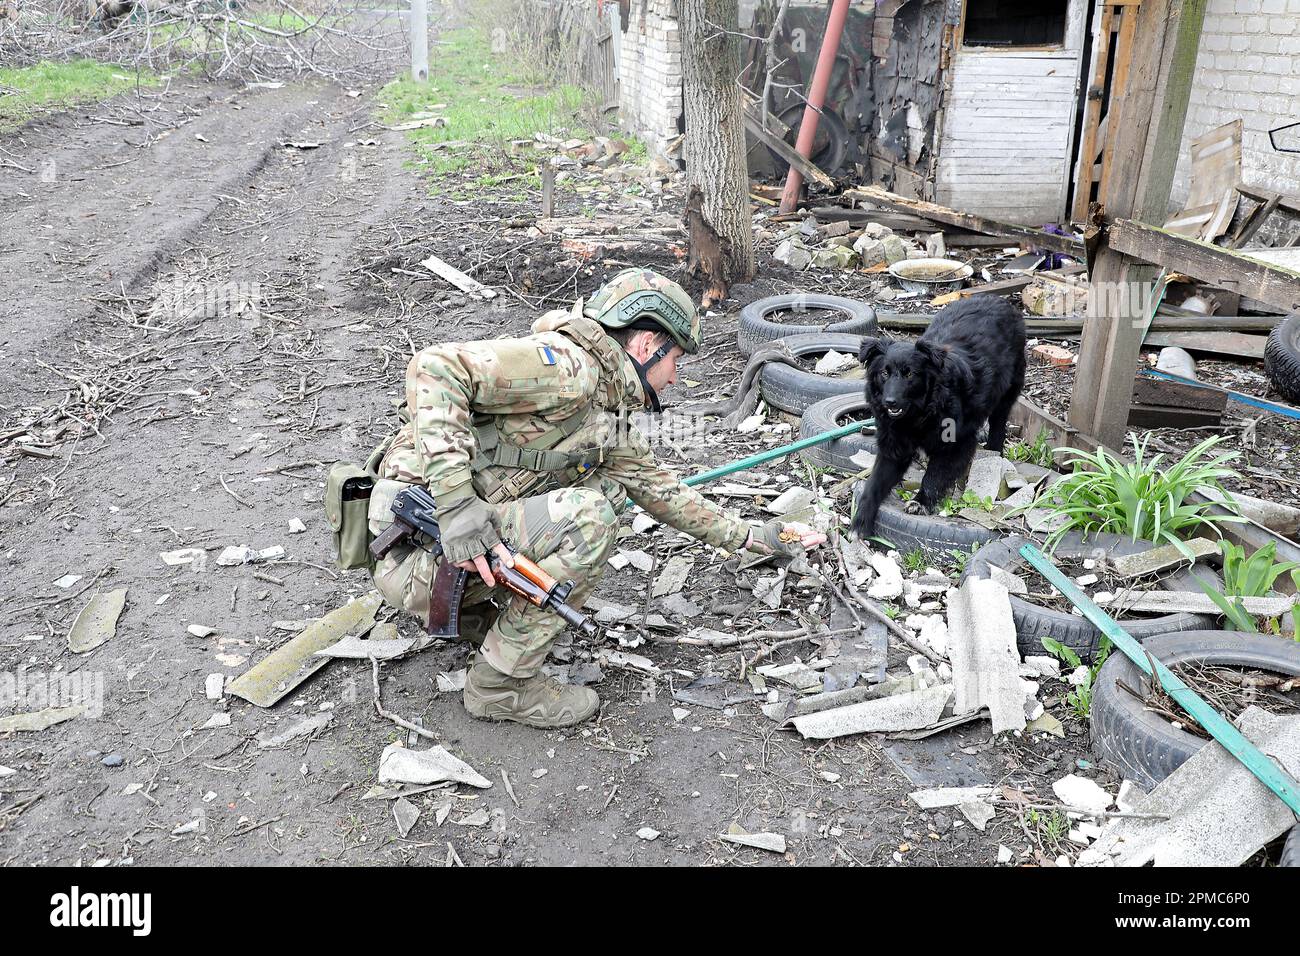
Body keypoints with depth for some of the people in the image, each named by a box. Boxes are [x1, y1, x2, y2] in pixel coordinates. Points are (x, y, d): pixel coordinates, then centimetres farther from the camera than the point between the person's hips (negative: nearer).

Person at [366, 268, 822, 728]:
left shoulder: (609, 420, 13)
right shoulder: (569, 364, -17)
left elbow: (662, 489, 25)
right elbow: (435, 367, -26)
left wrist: (751, 535, 27)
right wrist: (458, 502, -31)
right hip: (415, 549, -9)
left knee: (608, 490, 12)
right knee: (589, 519, -22)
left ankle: (467, 609, 17)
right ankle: (501, 682, -5)